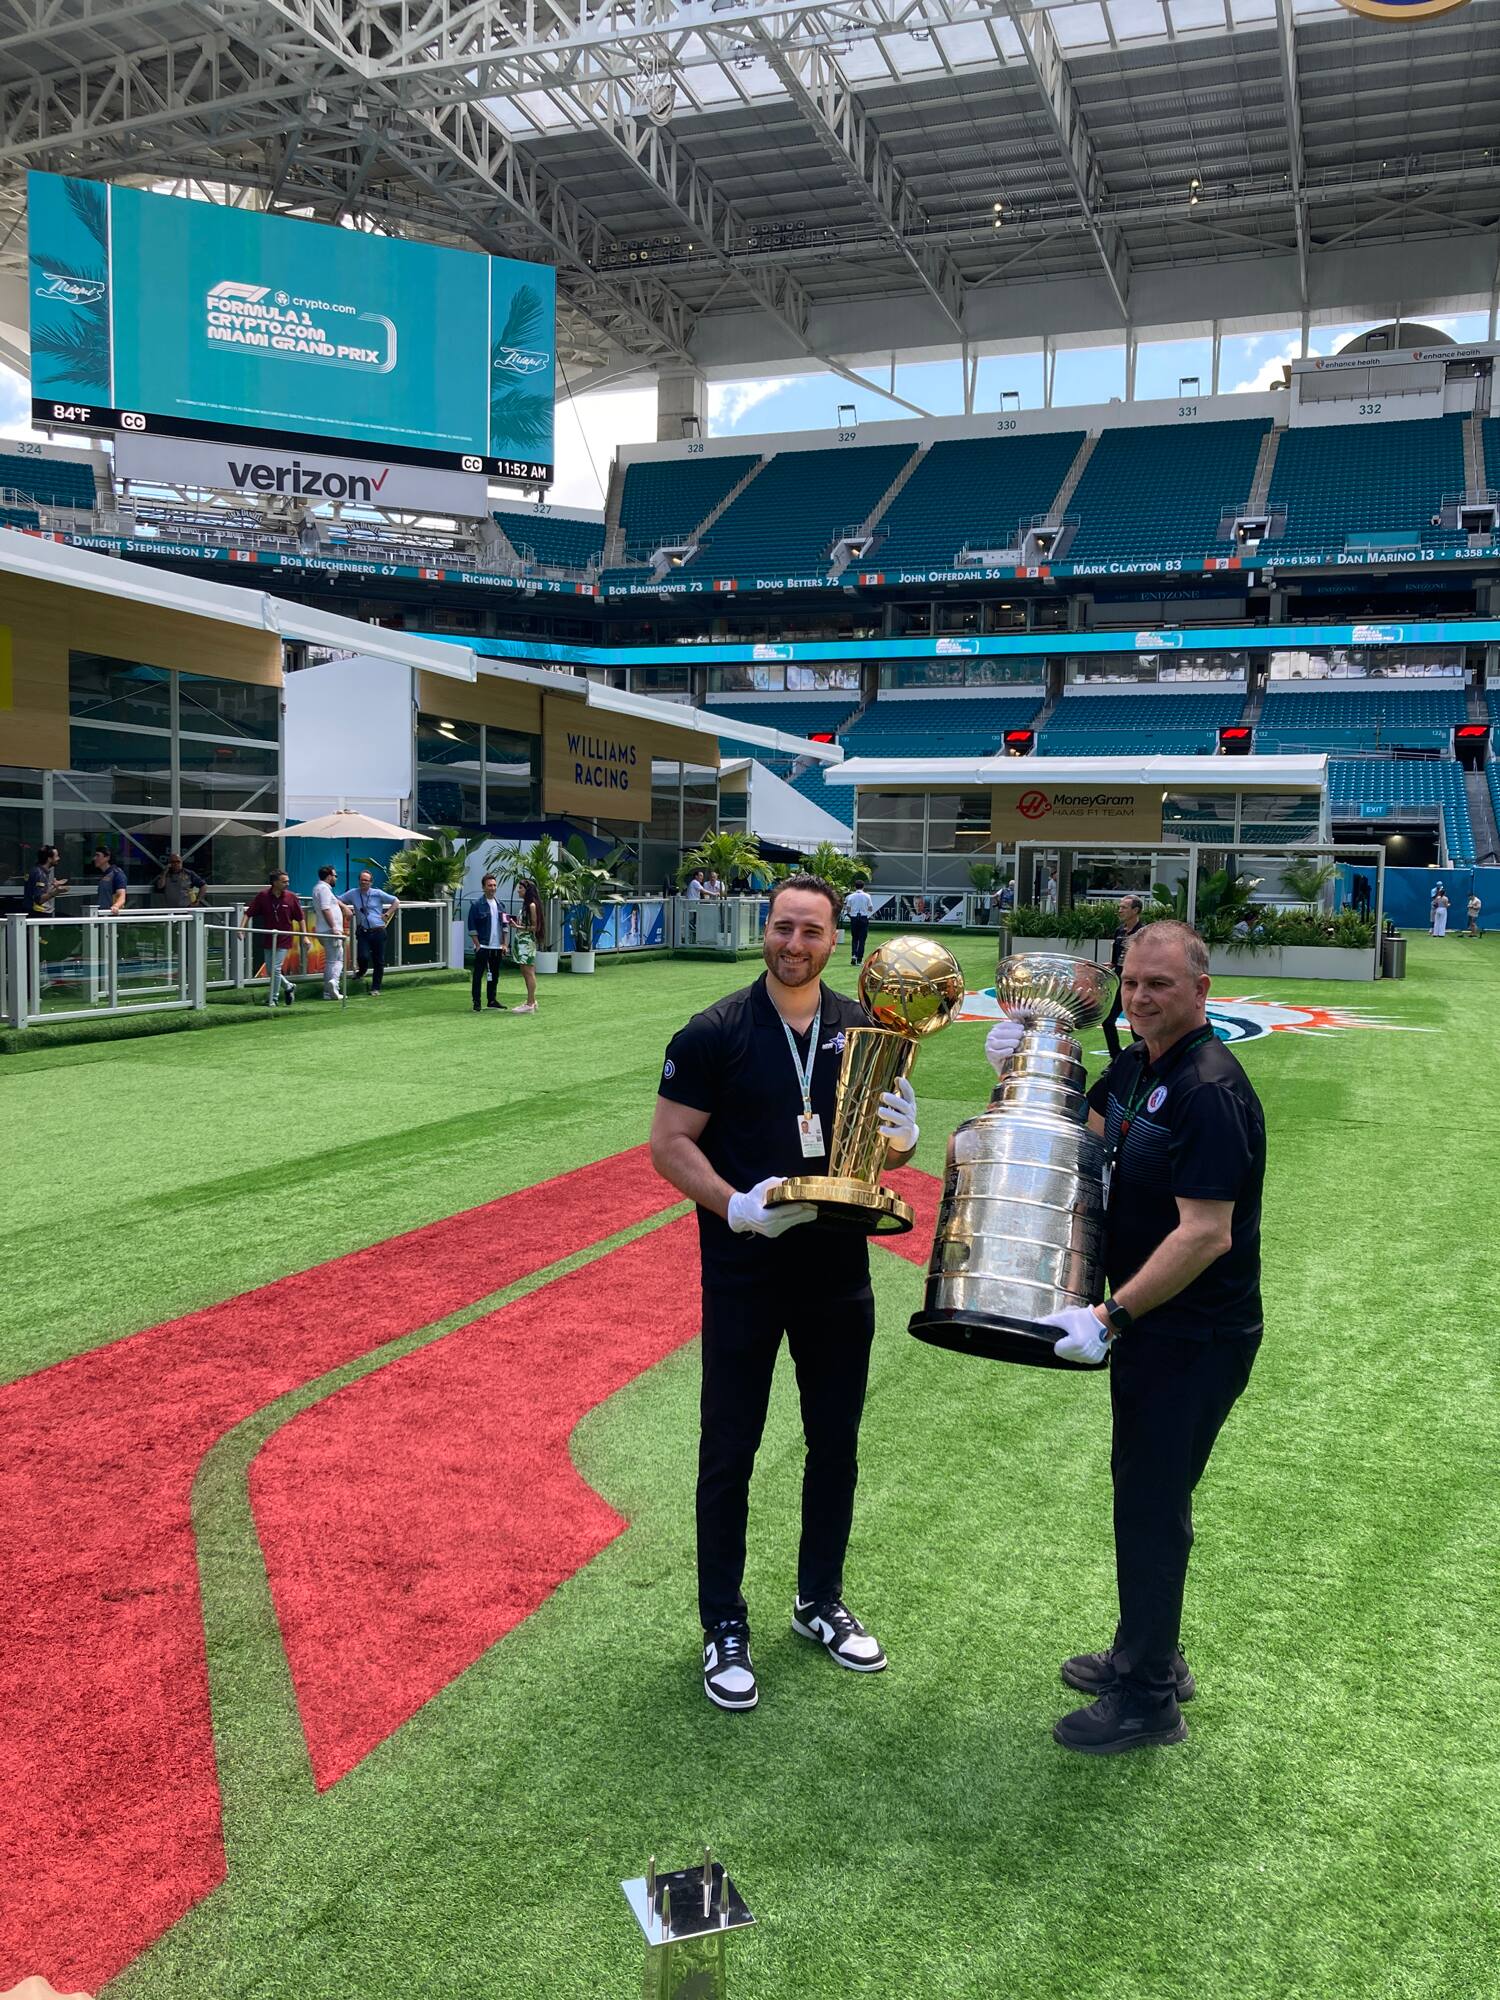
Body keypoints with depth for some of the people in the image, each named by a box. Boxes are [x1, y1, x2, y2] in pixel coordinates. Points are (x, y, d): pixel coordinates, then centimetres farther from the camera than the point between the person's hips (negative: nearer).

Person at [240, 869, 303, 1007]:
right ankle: (288, 987, 33)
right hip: (268, 939, 3)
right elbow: (249, 913, -4)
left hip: (284, 939, -3)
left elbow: (300, 918, 1)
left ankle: (274, 999, 6)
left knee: (276, 968, -8)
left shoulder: (291, 897, -7)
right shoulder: (263, 896, -7)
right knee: (270, 970, 10)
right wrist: (242, 928, -17)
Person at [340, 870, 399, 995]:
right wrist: (345, 908, -4)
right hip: (363, 932, 0)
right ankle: (360, 972, 16)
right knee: (363, 957, -19)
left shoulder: (378, 893, 3)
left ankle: (375, 989, 15)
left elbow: (396, 901, 7)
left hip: (378, 932, 0)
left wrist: (387, 915, 0)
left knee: (379, 961, 3)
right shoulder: (352, 894, 8)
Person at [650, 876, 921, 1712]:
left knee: (836, 1444, 16)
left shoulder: (865, 1031, 3)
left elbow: (886, 1147, 10)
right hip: (743, 1277, -4)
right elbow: (670, 1144, -10)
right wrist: (736, 1206, -26)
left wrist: (902, 1137, -14)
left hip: (839, 1273, 4)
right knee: (730, 1453, 7)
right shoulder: (715, 1033, -9)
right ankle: (725, 1626, 25)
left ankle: (821, 1601, 37)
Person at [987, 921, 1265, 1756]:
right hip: (1151, 1325, 9)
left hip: (1197, 1335, -9)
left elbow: (1206, 1234, -27)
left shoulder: (1209, 1091, -24)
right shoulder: (1136, 1067, 5)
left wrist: (1112, 1317, -27)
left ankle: (1147, 1700, 18)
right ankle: (1150, 1655, 38)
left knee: (1153, 1503, 2)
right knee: (1141, 1484, 20)